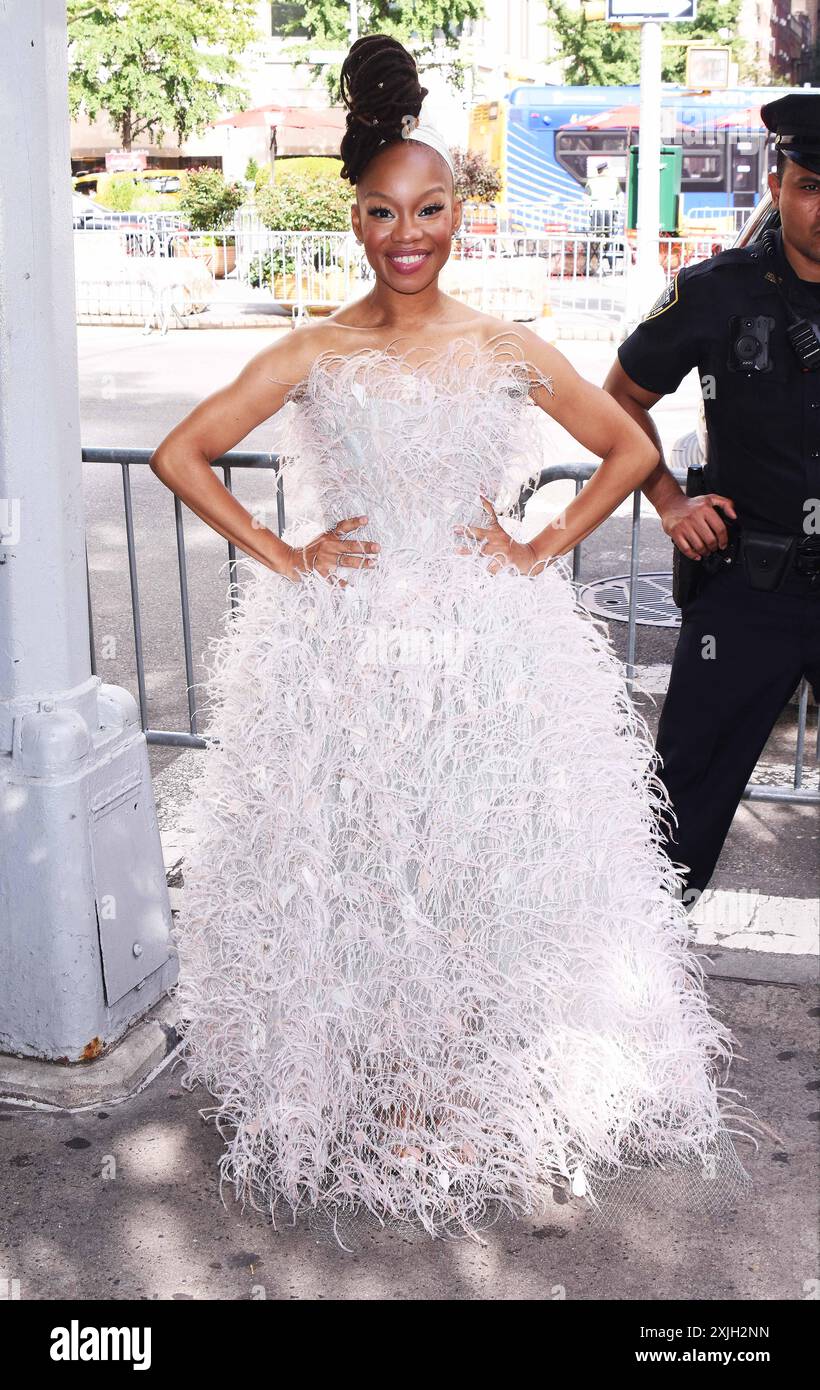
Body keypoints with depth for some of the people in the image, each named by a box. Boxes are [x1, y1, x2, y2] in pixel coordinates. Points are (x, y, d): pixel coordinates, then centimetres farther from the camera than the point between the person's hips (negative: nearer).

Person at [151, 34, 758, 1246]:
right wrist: (280, 556, -5)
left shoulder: (510, 352, 2)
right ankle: (373, 1094, 27)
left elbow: (629, 448, 11)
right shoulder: (313, 356, 0)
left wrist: (542, 551, 2)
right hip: (345, 654, 0)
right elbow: (181, 454, 1)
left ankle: (477, 1091, 29)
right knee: (352, 869, 6)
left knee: (485, 868, 7)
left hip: (490, 651, 1)